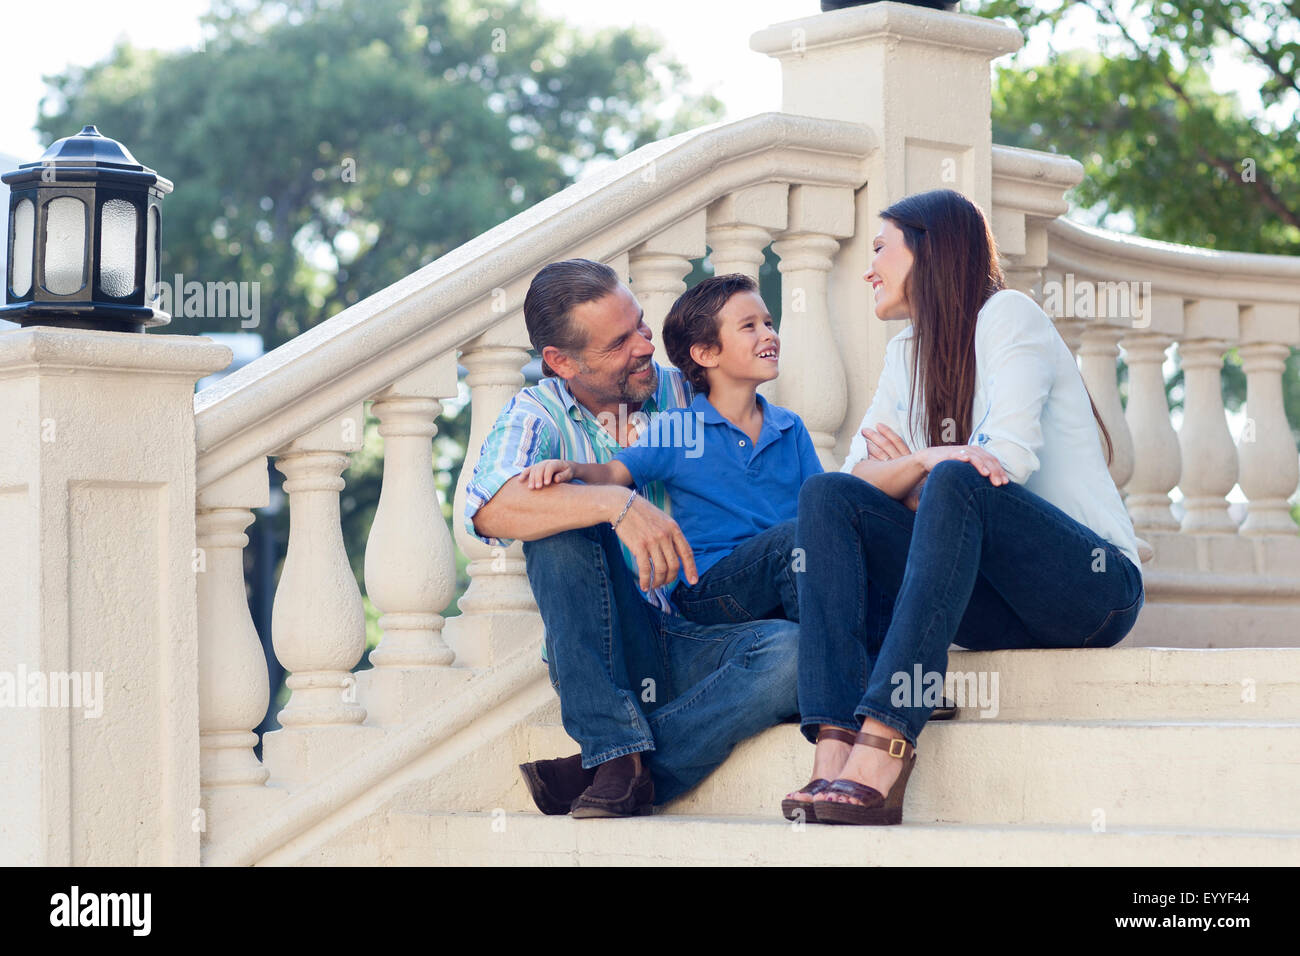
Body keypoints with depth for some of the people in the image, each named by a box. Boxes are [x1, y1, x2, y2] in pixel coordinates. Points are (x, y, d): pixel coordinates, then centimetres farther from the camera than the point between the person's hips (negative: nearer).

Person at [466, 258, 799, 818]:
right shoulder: (539, 412, 1)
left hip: (698, 644, 1)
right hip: (603, 655, -1)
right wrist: (615, 504, -34)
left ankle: (602, 770, -27)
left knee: (791, 649, -30)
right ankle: (620, 755, -30)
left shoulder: (684, 395, 8)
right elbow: (489, 508, -21)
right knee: (563, 526, -27)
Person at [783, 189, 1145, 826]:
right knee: (826, 495, -13)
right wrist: (922, 464, -14)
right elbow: (859, 474, 6)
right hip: (989, 610, 6)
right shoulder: (907, 352, 20)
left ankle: (878, 757, -47)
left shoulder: (1007, 314, -1)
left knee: (954, 483, -33)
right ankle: (835, 755, -35)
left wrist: (923, 465, -1)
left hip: (1096, 583, -6)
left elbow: (1011, 457, -16)